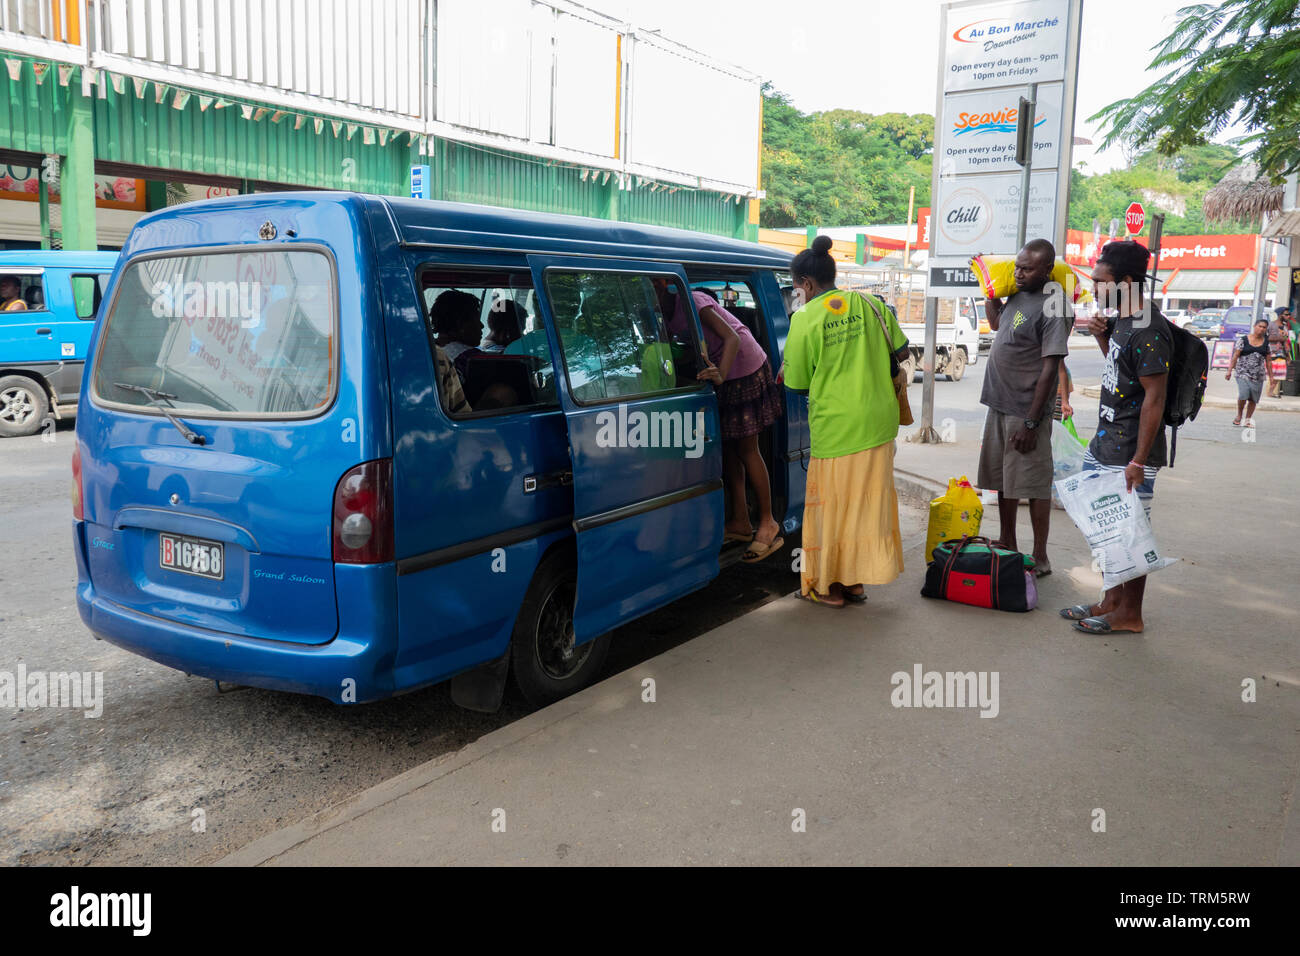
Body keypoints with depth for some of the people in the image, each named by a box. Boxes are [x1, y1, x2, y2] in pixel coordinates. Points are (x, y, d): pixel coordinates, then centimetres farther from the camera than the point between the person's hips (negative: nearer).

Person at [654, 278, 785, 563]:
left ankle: (767, 525, 3)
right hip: (720, 374, 8)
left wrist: (720, 375, -45)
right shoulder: (666, 318, 3)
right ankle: (739, 522, 19)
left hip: (746, 370, -8)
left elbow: (732, 338, -31)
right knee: (727, 448, 10)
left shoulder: (692, 302, -22)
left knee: (746, 450, -6)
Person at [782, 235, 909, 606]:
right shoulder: (869, 304, 4)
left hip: (835, 426, -5)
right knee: (869, 502, 13)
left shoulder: (805, 319, -9)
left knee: (832, 504, 8)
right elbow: (901, 352, 9)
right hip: (878, 421, 5)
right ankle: (856, 581, 23)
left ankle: (829, 586, 18)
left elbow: (798, 384, -5)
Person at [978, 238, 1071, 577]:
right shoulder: (1019, 294, 9)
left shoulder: (1054, 306, -16)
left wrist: (1031, 423, -20)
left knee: (1034, 486, 0)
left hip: (1026, 411, -8)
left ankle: (1040, 559, 10)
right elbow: (995, 323, 32)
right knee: (1004, 481, 15)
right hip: (999, 405, 8)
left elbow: (1049, 369, -18)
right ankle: (1007, 546, 28)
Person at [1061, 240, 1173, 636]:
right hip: (1104, 446, 9)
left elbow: (1154, 398, -21)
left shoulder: (1149, 331, -19)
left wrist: (1138, 461, -22)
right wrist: (1101, 335, 7)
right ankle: (1112, 600, 30)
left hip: (1128, 453, -9)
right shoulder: (1122, 320, 9)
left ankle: (1129, 614, 14)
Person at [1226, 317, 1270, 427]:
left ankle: (1248, 419, 20)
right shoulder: (1243, 339, 0)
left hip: (1258, 375, 3)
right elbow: (1235, 356, 0)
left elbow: (1268, 360, 11)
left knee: (1253, 399, 4)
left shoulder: (1266, 342, 8)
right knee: (1243, 394, -18)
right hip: (1243, 372, -3)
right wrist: (1230, 371, -4)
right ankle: (1239, 415, 6)